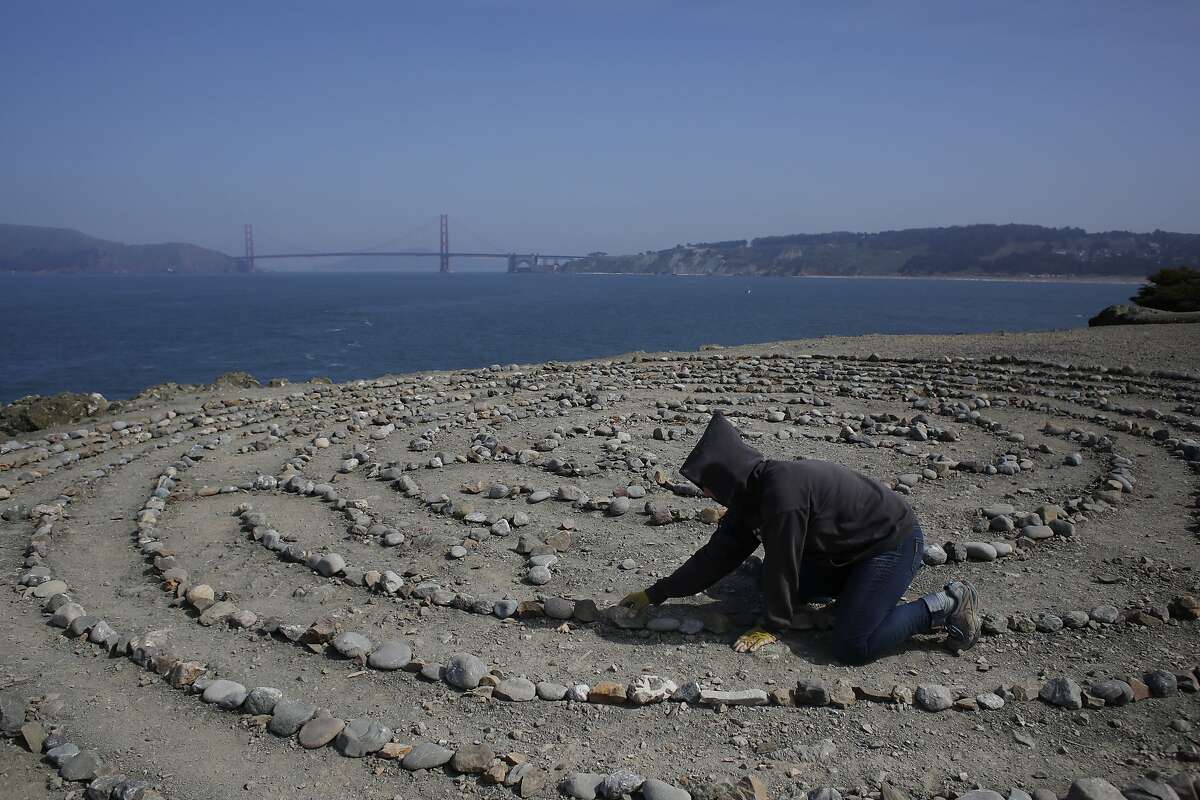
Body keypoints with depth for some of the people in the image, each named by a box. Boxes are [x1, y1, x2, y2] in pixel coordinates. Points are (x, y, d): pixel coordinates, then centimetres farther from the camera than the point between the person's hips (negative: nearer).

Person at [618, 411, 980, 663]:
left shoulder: (782, 490, -31)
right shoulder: (751, 495, -1)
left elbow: (781, 563, -24)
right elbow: (717, 555, 3)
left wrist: (772, 628, -11)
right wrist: (653, 595, 3)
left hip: (893, 541, -9)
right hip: (849, 549, 9)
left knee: (852, 646, -19)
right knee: (792, 587, 15)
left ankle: (946, 606, -4)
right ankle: (865, 588, 22)